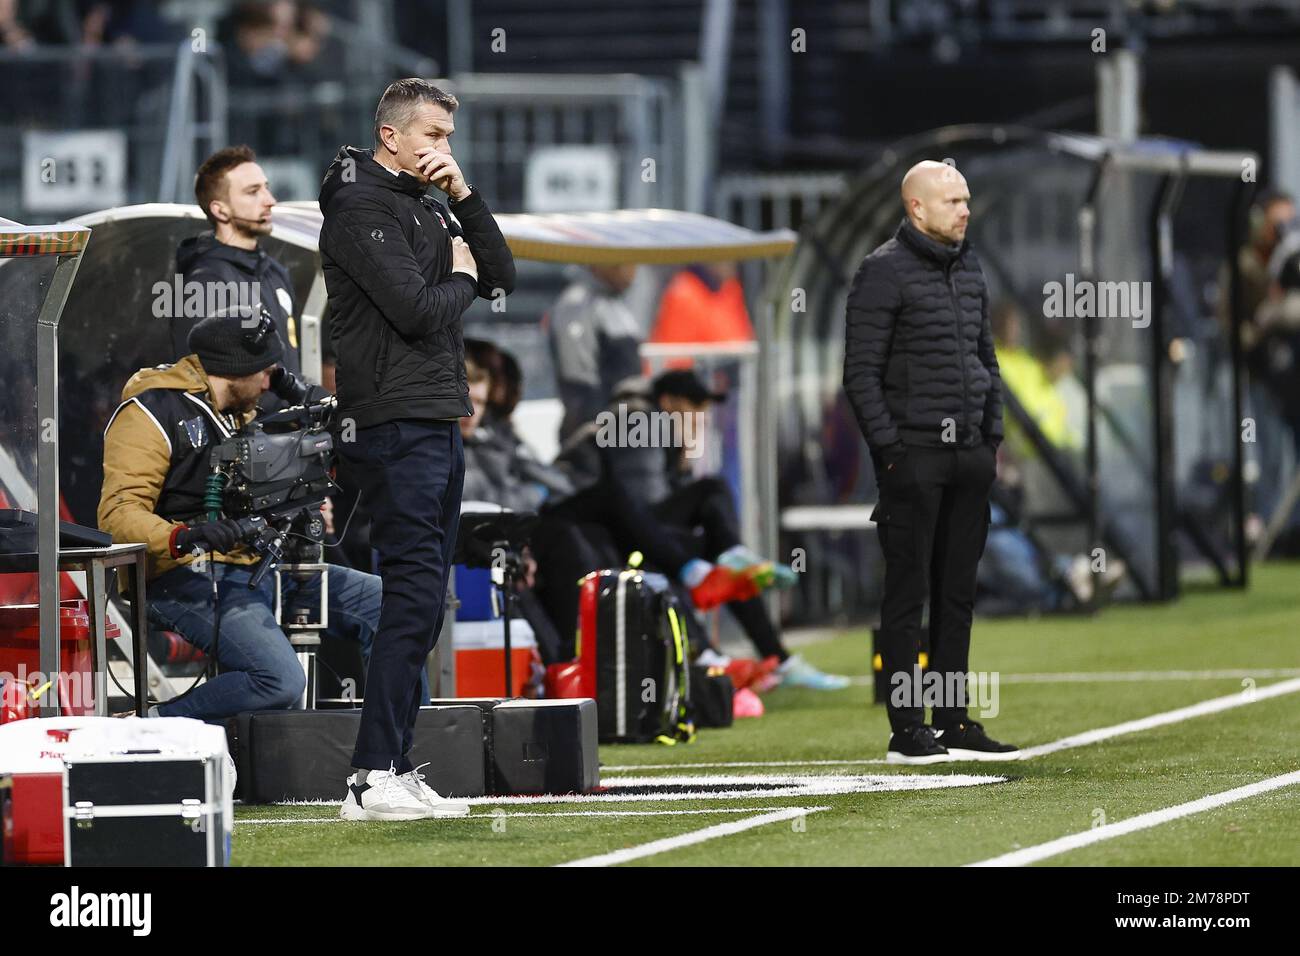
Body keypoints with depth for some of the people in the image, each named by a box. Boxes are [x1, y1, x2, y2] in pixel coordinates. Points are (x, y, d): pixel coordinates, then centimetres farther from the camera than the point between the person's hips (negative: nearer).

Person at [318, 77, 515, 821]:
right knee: (415, 597, -15)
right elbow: (417, 310, -20)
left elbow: (503, 279, 13)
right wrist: (460, 278, 0)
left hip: (439, 424, 10)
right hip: (397, 424, -10)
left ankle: (395, 770, 11)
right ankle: (374, 780, -18)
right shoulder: (363, 207, -10)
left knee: (421, 603, 9)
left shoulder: (427, 207, 19)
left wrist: (464, 194, 3)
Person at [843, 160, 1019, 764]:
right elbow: (861, 372, -10)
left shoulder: (968, 269, 15)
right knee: (908, 594, -4)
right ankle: (906, 731, -2)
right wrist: (889, 450, -15)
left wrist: (993, 436, 14)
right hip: (913, 457, -7)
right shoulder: (884, 272, -8)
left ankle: (954, 724, 14)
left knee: (958, 593, 9)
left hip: (969, 457, 7)